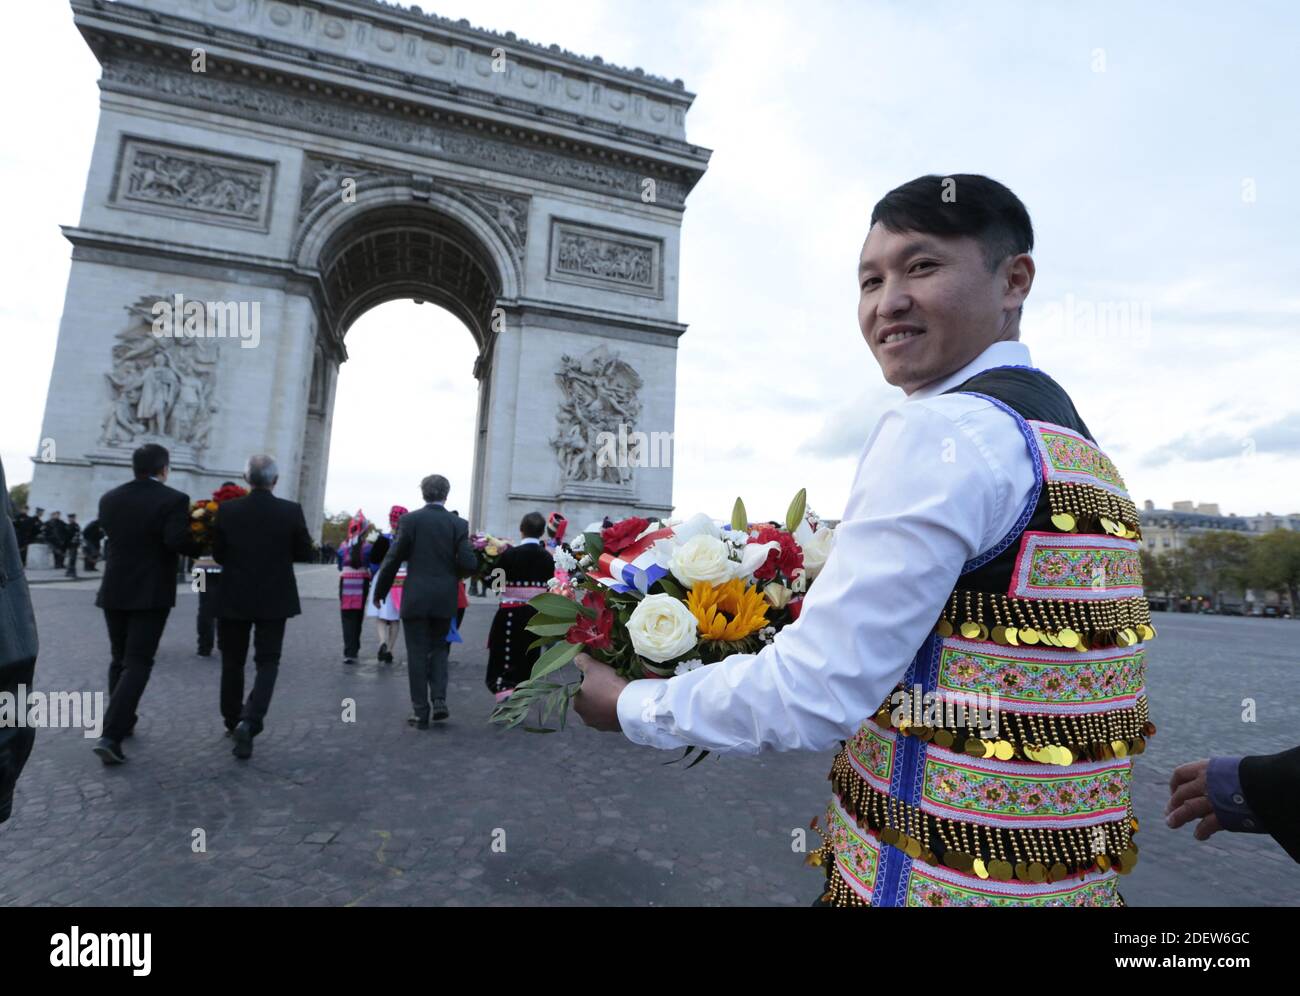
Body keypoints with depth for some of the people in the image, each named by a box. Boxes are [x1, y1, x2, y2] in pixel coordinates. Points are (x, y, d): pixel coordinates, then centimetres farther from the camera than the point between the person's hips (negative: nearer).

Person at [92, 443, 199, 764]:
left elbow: (113, 536, 13)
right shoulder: (173, 499, -12)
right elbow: (178, 540, -24)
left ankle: (122, 721, 31)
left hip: (114, 591, 5)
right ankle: (111, 735, -10)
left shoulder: (109, 499, 6)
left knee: (120, 659, 19)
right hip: (151, 593, -5)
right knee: (138, 663, -1)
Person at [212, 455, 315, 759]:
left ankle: (233, 720, 32)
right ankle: (249, 720, -10)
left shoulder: (227, 510, -7)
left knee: (232, 662, 18)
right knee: (267, 662, 8)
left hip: (234, 599, 2)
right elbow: (307, 554, -4)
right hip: (274, 600, -2)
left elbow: (218, 554, 1)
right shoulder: (291, 511, -11)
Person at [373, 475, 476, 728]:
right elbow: (469, 563, -8)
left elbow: (393, 559, -5)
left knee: (417, 653, 7)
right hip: (445, 599, 2)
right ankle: (439, 700, 7)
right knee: (438, 648, 19)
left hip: (416, 598, -1)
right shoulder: (459, 524, -2)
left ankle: (421, 712, 11)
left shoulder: (410, 520, -5)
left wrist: (379, 591, 8)